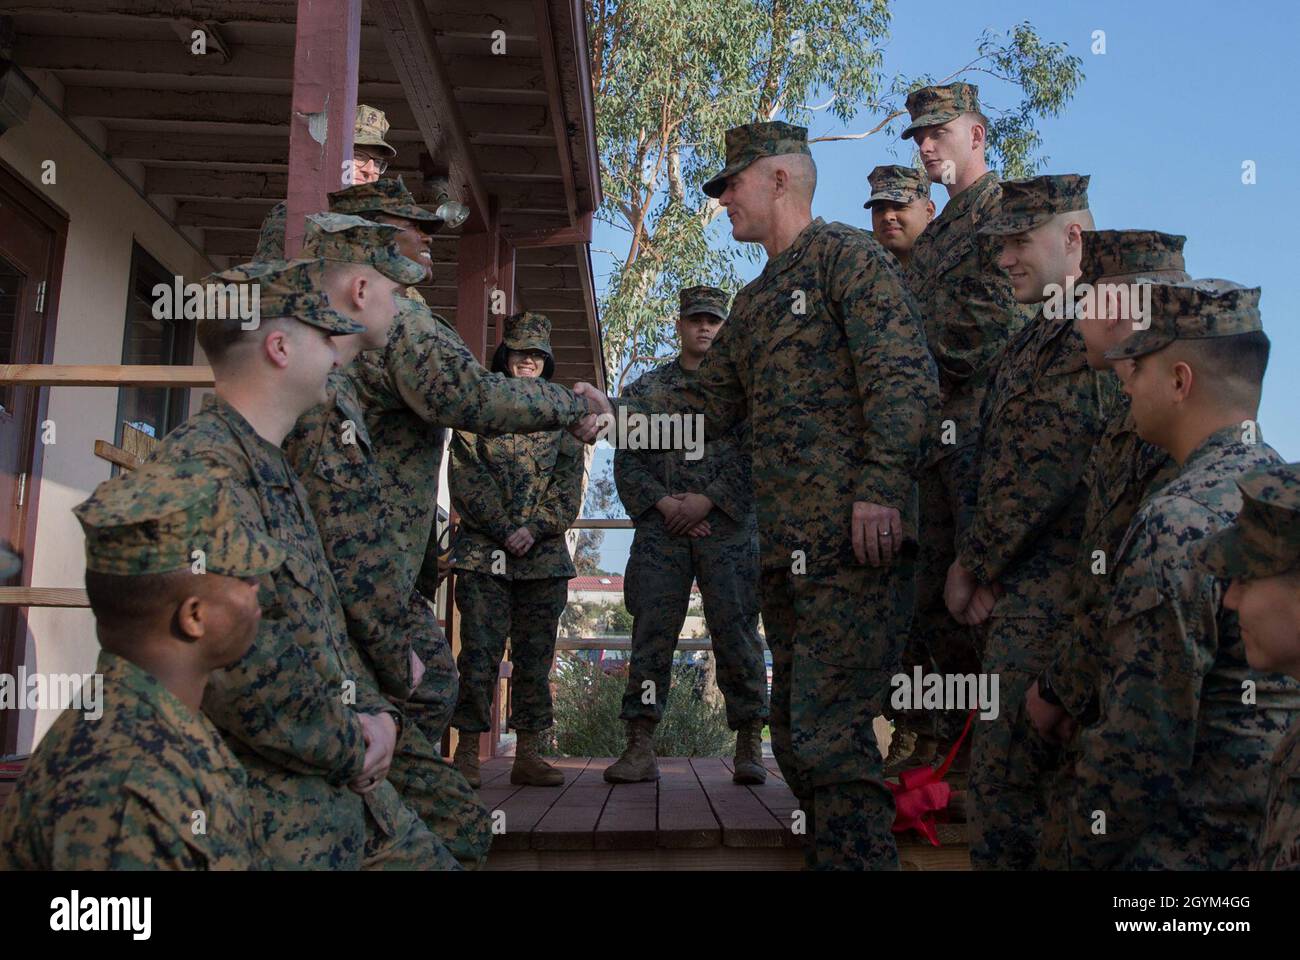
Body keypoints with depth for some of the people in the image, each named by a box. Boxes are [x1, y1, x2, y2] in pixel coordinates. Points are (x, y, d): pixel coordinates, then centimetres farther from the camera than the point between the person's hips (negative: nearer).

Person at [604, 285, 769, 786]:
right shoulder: (646, 387, 16)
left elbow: (755, 455, 1)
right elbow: (627, 460, 9)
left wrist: (709, 500, -10)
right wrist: (664, 504, -6)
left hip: (729, 526, -1)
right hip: (661, 530, 1)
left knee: (737, 632, -1)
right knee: (651, 634, -2)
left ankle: (749, 748, 7)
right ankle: (640, 748, 2)